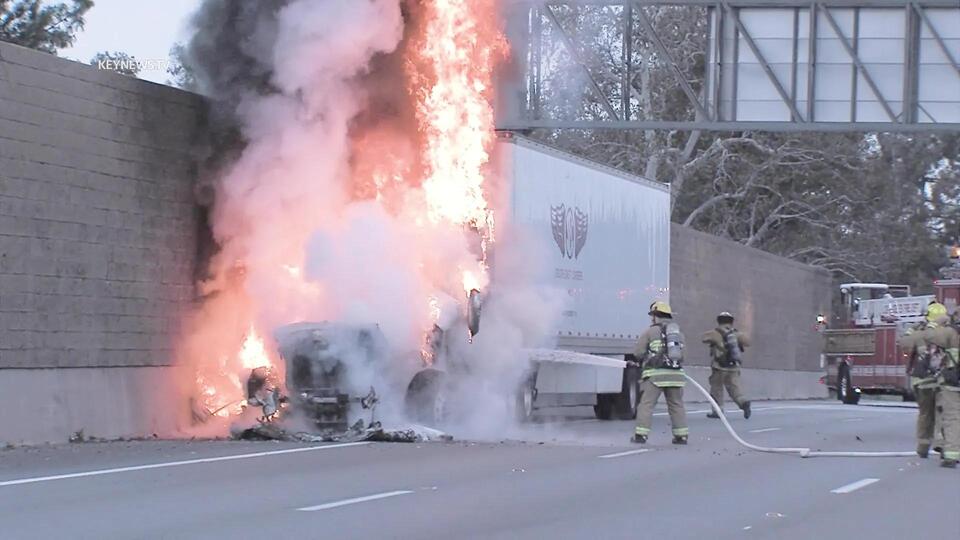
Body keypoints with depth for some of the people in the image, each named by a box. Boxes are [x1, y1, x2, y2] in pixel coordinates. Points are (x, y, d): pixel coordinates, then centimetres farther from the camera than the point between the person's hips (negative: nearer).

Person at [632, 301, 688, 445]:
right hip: (676, 373, 5)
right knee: (676, 405, 12)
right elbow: (681, 354, 17)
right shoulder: (679, 333, 17)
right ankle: (681, 435, 9)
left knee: (646, 404, -2)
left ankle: (641, 434, -7)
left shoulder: (651, 331, 1)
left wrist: (648, 357, 21)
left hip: (655, 374, -5)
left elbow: (638, 353, 1)